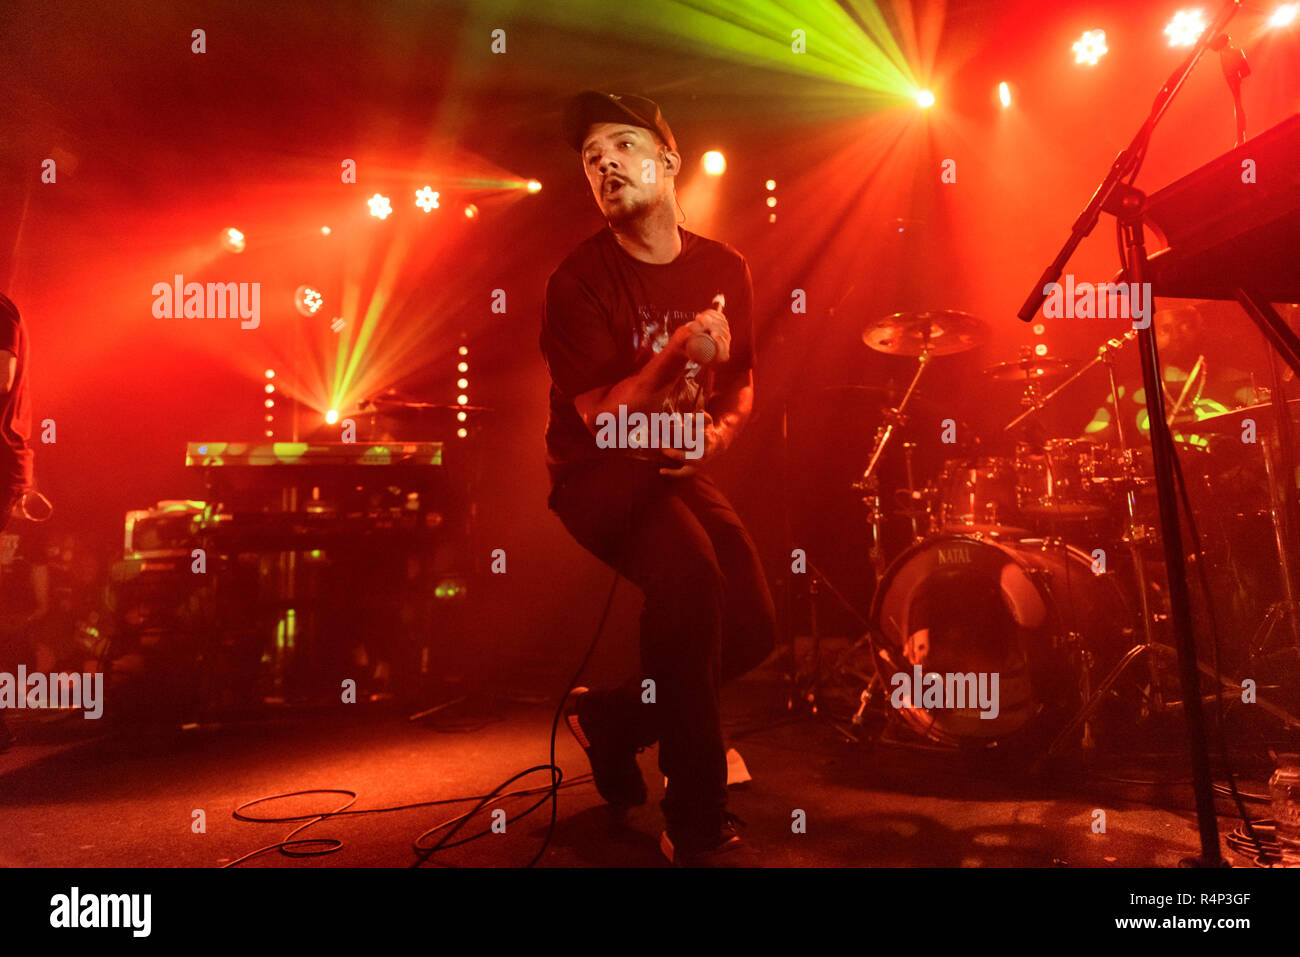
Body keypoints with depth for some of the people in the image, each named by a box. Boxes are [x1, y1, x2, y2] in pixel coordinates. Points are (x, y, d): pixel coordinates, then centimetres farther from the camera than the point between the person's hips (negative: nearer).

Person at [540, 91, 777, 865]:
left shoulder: (725, 269, 4)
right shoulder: (581, 279, -12)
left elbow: (742, 383, 14)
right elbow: (601, 420, -16)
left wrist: (721, 431, -7)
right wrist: (678, 356, -28)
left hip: (680, 469, 6)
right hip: (598, 475, -5)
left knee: (755, 625, -10)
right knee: (691, 572, -32)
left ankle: (612, 720, 17)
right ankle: (698, 825, -17)